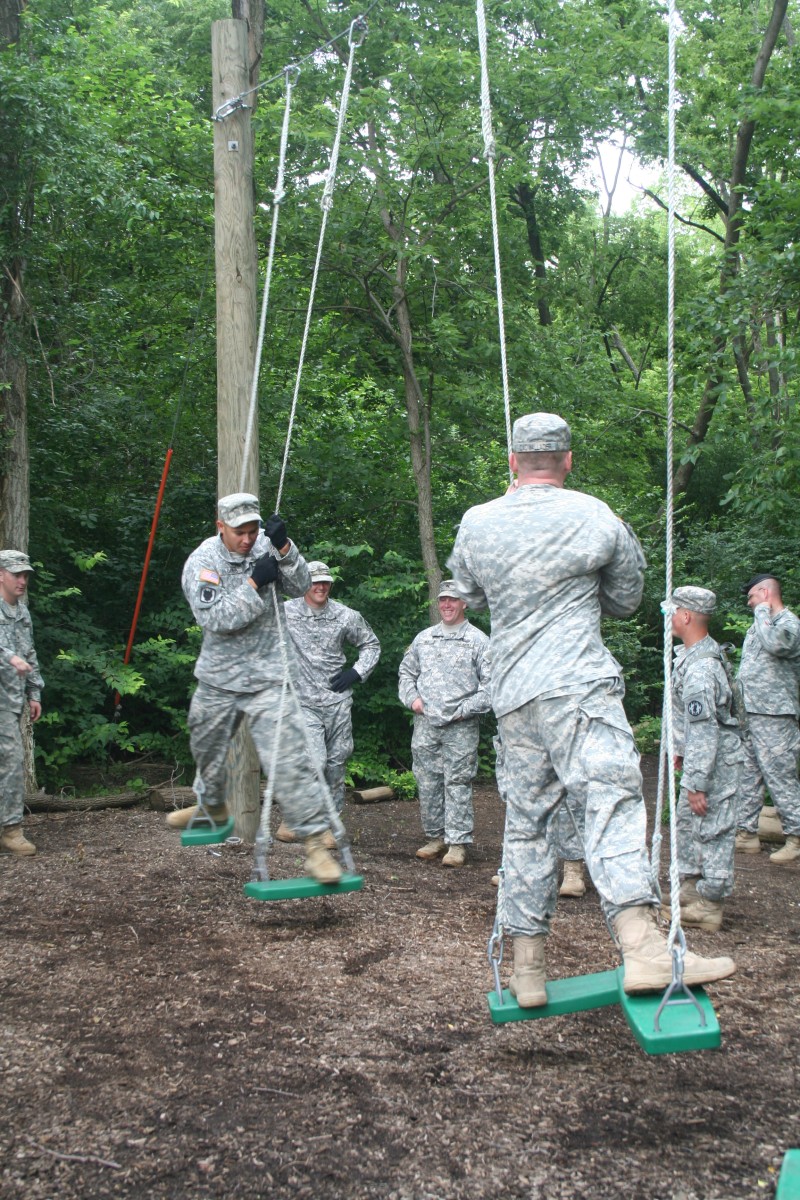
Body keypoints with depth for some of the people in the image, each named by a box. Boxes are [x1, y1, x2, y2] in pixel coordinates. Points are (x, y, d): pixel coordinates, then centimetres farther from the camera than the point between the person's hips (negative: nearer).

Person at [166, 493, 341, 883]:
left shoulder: (264, 545, -5)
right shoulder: (201, 562, -11)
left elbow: (300, 586, -11)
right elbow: (215, 619, -22)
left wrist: (284, 548, -25)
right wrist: (254, 584, -28)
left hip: (267, 676, -1)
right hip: (218, 677, 2)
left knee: (289, 757, -16)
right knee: (207, 750, 23)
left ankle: (315, 841, -14)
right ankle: (213, 806, 54)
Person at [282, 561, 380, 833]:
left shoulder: (346, 616, 4)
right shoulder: (285, 612, -5)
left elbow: (371, 644, 18)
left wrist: (356, 672, 4)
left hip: (338, 700, 4)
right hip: (304, 702, -4)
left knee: (337, 761, 6)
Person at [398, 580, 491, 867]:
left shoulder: (478, 640, 1)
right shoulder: (423, 638, 15)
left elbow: (490, 682, -3)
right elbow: (406, 671, 24)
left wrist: (467, 708, -9)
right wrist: (412, 698, 8)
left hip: (461, 727, -4)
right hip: (425, 724, 4)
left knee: (458, 783, -4)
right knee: (427, 782, 6)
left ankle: (457, 842, 0)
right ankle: (435, 837, 18)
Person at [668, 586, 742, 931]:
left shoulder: (700, 669, -27)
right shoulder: (690, 655, 7)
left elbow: (704, 730, -27)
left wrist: (697, 784, -25)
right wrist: (680, 749, 27)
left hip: (715, 762, -11)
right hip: (699, 758, 11)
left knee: (712, 830, -2)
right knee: (686, 823, 19)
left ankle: (709, 905, 6)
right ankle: (690, 886, 32)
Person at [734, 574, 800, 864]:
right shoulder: (761, 623, 18)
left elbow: (775, 644, -33)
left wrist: (763, 612, -17)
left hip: (772, 717, -9)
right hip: (747, 713, 9)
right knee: (746, 774, 10)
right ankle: (747, 833, 16)